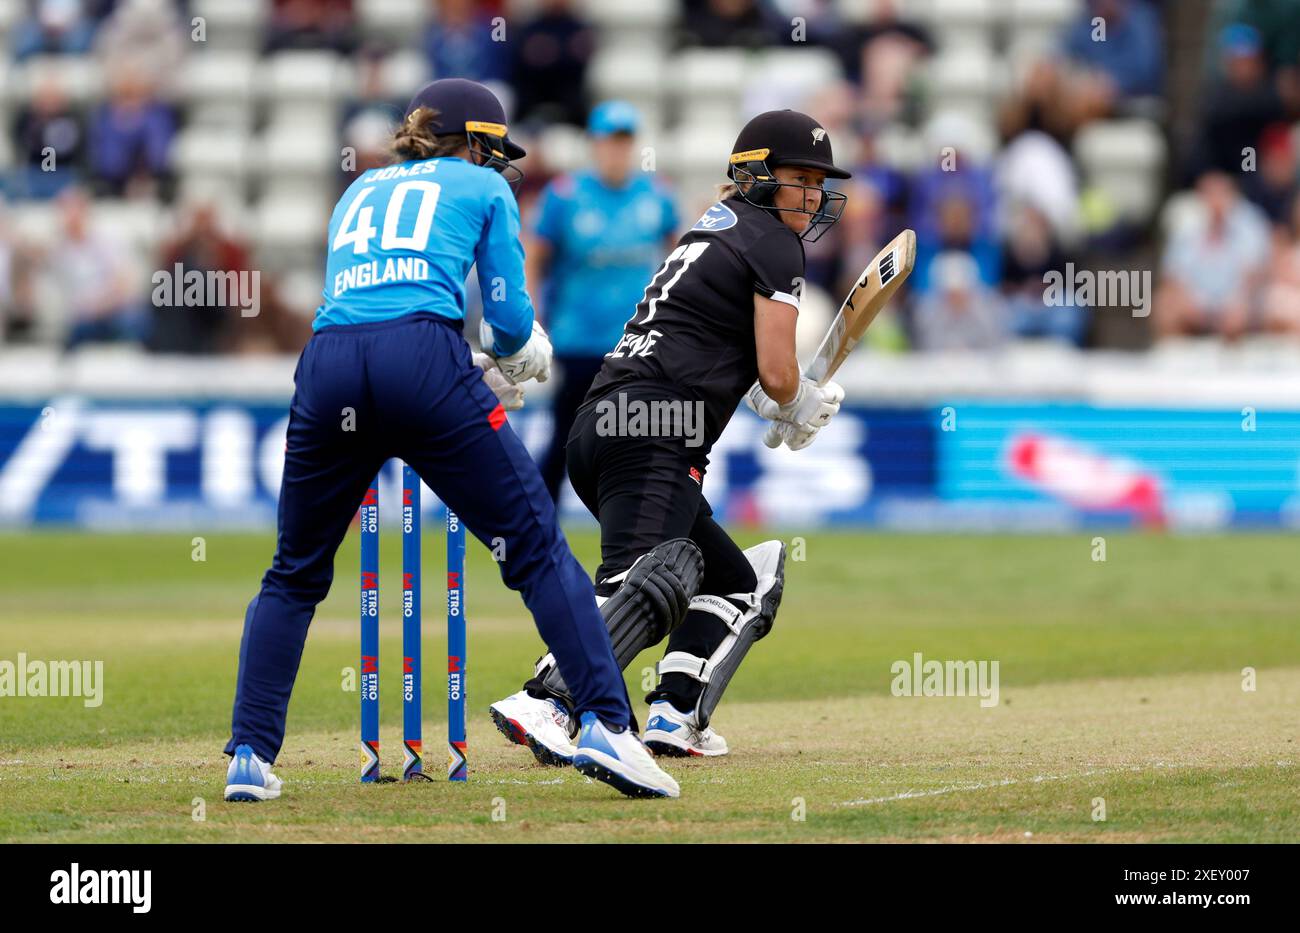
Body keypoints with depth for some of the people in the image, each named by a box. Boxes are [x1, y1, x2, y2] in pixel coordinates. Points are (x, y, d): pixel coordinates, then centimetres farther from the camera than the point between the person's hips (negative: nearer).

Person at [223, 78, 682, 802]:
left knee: (294, 576, 17)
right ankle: (608, 726, -12)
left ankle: (250, 757, 9)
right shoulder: (483, 188, 20)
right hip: (425, 361, -4)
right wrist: (523, 357, 36)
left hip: (328, 366, 4)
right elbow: (511, 318, 13)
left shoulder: (361, 191, 33)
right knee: (538, 547, 0)